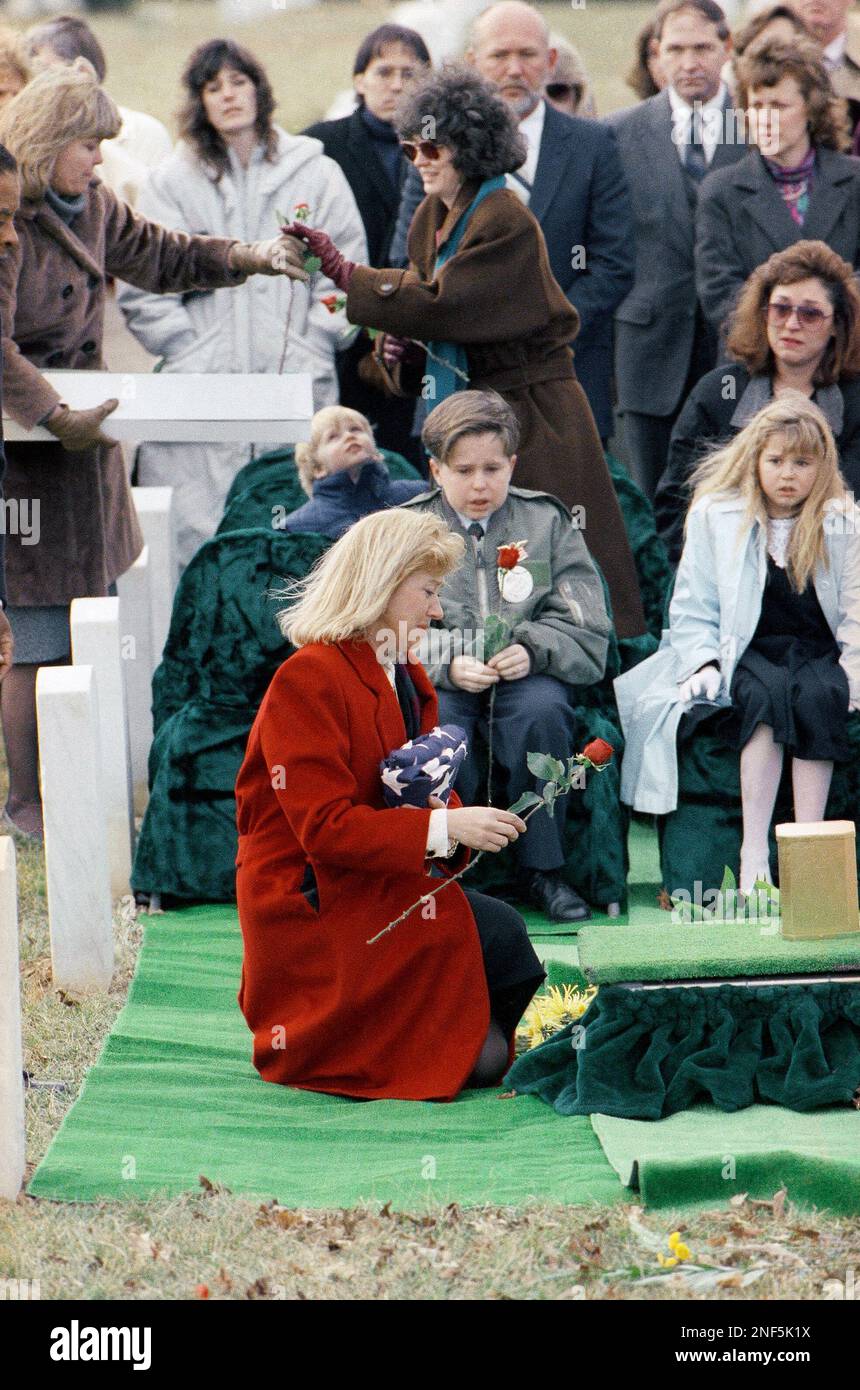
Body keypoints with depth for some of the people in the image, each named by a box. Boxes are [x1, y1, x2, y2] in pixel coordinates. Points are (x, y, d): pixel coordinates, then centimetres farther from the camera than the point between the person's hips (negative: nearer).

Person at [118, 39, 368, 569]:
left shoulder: (316, 174, 11)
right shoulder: (171, 181, 11)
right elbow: (144, 290, 7)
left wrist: (311, 351, -1)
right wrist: (186, 353, -4)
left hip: (298, 387, 0)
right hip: (198, 388, 0)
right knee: (195, 535, -7)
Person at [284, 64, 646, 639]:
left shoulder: (507, 222, -17)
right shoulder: (431, 219, 10)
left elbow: (443, 302, -26)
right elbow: (427, 306, 16)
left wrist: (345, 273, -24)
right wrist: (396, 350, -7)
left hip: (530, 414, -8)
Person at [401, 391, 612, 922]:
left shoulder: (547, 521, 10)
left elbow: (587, 628, 3)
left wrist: (532, 651, -17)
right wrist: (448, 664, -20)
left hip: (525, 677, 1)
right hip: (438, 680, -1)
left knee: (543, 710, -34)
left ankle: (543, 868, -18)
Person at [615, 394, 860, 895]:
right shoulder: (716, 514, 7)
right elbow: (692, 608, 8)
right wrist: (703, 662, -8)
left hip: (818, 651, 1)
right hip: (747, 650, -1)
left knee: (819, 698, -35)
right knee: (766, 694, -36)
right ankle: (754, 851, -41)